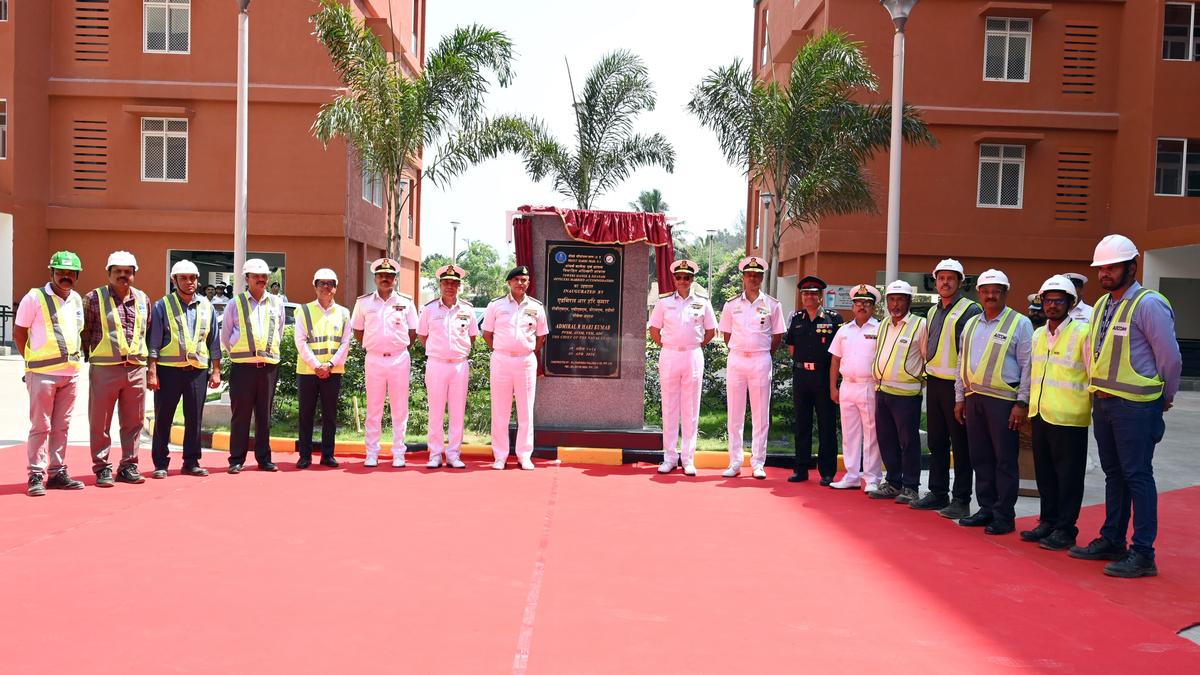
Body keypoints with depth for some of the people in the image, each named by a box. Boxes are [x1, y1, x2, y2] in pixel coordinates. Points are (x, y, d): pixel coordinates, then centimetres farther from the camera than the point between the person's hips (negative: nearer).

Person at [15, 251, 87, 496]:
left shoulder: (76, 300, 11)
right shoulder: (35, 297, -6)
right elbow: (19, 332, -1)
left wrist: (74, 357, 12)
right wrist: (32, 361, 0)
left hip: (70, 372, 5)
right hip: (42, 373, -5)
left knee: (61, 426, 10)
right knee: (40, 426, -2)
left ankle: (57, 472, 17)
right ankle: (36, 476, 4)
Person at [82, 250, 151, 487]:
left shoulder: (143, 299, 11)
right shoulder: (94, 298, -1)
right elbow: (84, 332, 2)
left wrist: (149, 363, 12)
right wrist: (87, 358, 0)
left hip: (136, 368, 4)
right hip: (104, 368, -4)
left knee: (133, 421, 9)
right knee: (100, 422, 3)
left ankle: (128, 466, 19)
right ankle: (102, 468, 12)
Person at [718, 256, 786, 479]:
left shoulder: (772, 305, 3)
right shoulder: (731, 305, 6)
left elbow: (778, 337, 8)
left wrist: (763, 354, 6)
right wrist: (739, 351, 7)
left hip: (761, 362, -1)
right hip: (736, 359, 1)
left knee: (761, 414, 2)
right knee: (734, 413, 4)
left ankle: (758, 463, 9)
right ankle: (734, 462, 10)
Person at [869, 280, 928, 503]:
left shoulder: (920, 325, -5)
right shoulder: (883, 325, 14)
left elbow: (928, 358, -1)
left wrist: (921, 379, 1)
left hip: (906, 393, -6)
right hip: (882, 391, 6)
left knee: (908, 441, 0)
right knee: (886, 440, 11)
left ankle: (910, 487, 9)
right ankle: (893, 483, 21)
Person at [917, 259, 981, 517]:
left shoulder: (970, 310, -8)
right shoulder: (933, 312, 15)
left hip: (956, 385, -7)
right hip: (933, 382, 7)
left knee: (960, 445, -1)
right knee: (936, 442, 12)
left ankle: (961, 500, 4)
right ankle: (937, 493, 21)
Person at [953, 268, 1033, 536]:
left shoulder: (1020, 323, -3)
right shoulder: (971, 325, 14)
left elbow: (1027, 366, -7)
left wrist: (1022, 403, -12)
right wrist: (960, 398, 14)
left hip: (1003, 401, -6)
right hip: (974, 398, 6)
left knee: (1005, 460, -1)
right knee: (980, 458, 11)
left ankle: (1004, 515, 6)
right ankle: (986, 509, 20)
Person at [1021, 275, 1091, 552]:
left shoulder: (1083, 332, -7)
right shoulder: (1037, 335, 13)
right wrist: (1031, 406, 19)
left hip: (1068, 418, -6)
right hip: (1040, 415, 6)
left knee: (1068, 475, 2)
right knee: (1044, 472, 13)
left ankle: (1065, 529, 11)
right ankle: (1048, 521, 25)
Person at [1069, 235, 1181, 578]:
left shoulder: (1148, 304, -13)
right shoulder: (1102, 305, 12)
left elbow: (1170, 358, -10)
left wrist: (1164, 399, 1)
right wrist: (1099, 392, 15)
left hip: (1135, 406, -8)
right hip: (1103, 402, 8)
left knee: (1137, 476, -3)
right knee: (1114, 474, 16)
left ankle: (1143, 554, 3)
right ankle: (1111, 541, 26)